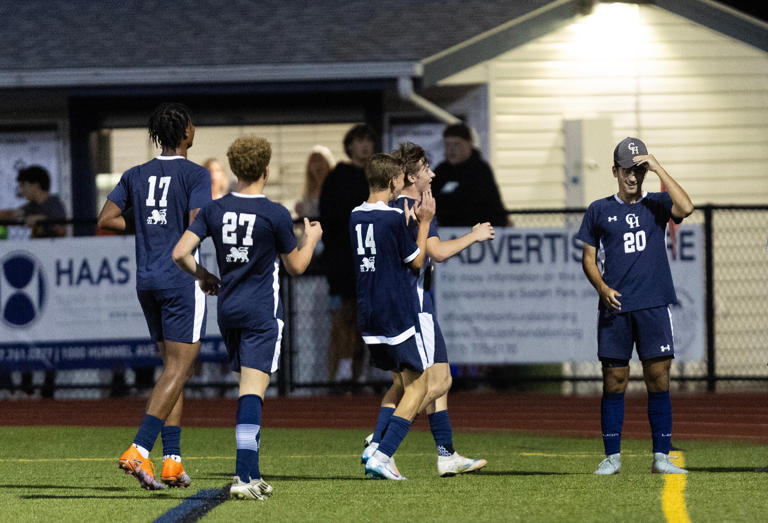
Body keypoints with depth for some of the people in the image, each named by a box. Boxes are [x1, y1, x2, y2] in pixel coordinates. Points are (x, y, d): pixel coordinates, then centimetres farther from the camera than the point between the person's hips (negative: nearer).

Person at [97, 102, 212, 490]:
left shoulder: (136, 175, 9)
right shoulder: (195, 175, -8)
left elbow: (105, 220, 7)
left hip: (147, 280, 6)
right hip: (182, 279, -6)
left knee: (172, 368, 14)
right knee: (178, 368, -5)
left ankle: (172, 461, 7)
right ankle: (138, 451, -19)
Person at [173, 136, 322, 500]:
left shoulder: (214, 210, 2)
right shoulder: (276, 215, -9)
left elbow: (180, 253, -2)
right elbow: (295, 266, 3)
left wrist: (201, 275, 17)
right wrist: (311, 239, 21)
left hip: (228, 310, 5)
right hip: (262, 313, -5)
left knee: (247, 390, 17)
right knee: (253, 391, -12)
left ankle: (251, 473, 20)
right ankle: (244, 476, -24)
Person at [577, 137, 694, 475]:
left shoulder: (655, 205, 8)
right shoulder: (599, 211, 11)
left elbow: (685, 208, -13)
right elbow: (588, 259, 12)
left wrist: (659, 169, -11)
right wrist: (602, 288, -6)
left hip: (653, 306, 0)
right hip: (614, 307, 0)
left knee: (658, 379, -4)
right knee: (614, 380, 1)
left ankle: (661, 456, -1)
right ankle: (612, 457, 6)